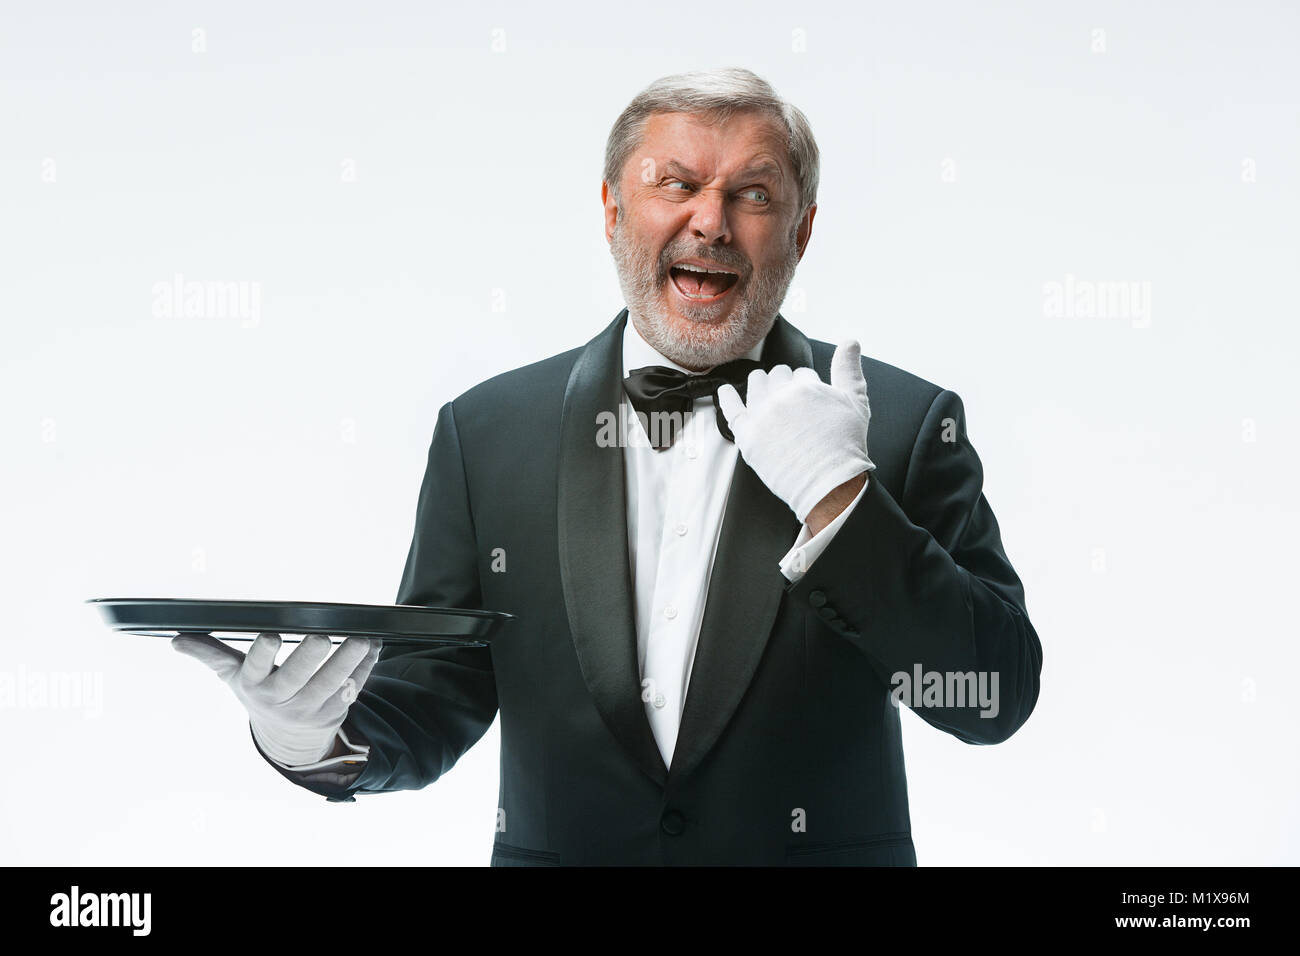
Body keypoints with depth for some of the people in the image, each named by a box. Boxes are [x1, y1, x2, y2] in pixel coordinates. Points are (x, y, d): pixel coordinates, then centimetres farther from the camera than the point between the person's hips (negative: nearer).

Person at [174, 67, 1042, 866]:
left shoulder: (908, 422, -5)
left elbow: (996, 699, -11)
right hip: (556, 848, 1)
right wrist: (320, 738, -20)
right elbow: (437, 695, 0)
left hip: (825, 849, -1)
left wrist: (838, 501, -21)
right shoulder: (487, 430, -1)